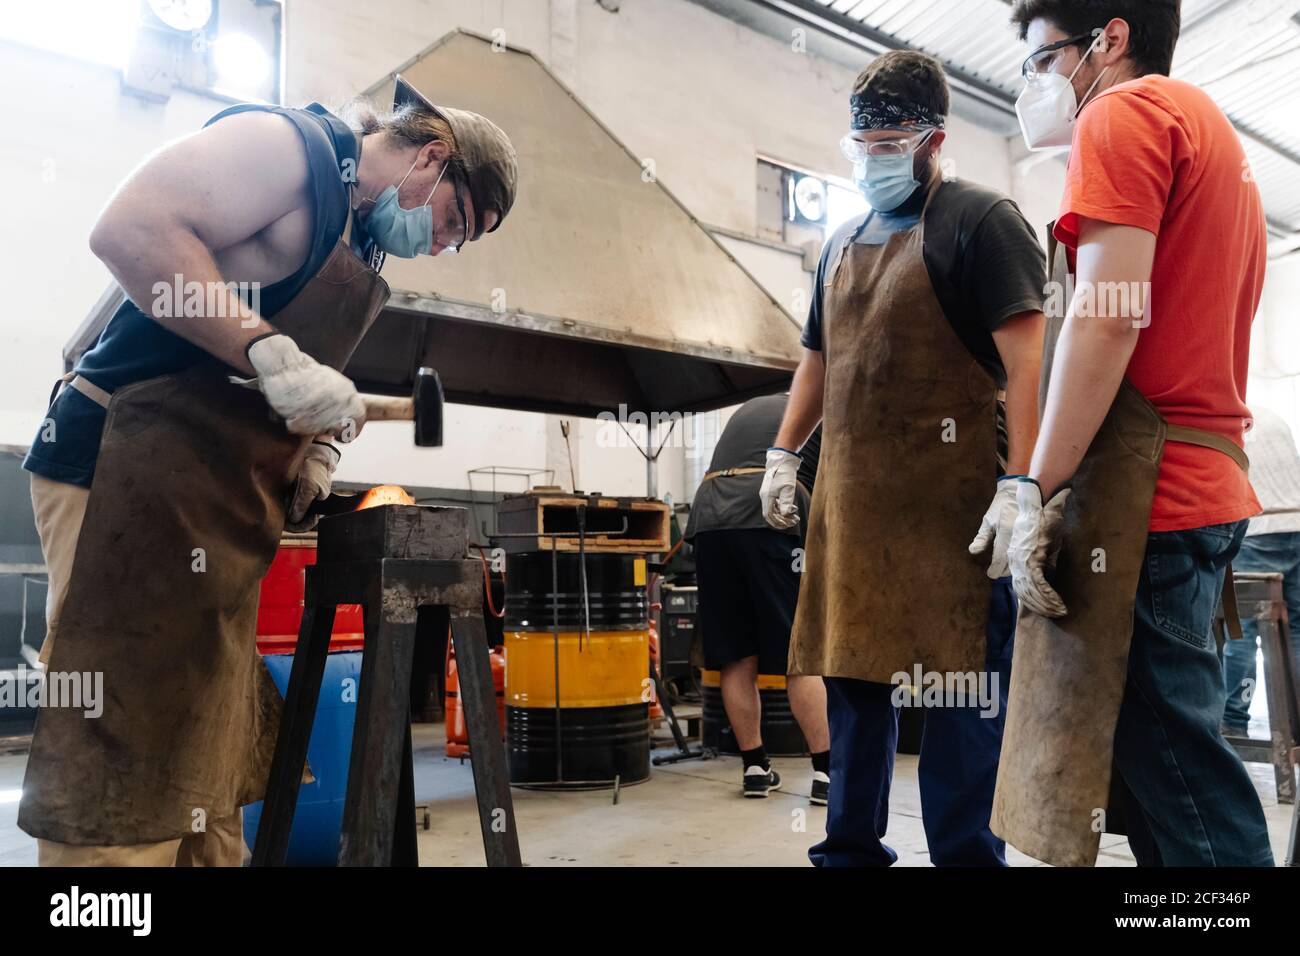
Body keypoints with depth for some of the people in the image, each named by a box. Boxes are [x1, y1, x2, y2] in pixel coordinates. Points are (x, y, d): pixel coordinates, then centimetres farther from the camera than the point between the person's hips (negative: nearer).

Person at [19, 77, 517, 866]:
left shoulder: (367, 245, 20)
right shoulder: (289, 143, -8)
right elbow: (130, 228, -21)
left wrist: (315, 448, 10)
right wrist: (272, 355, -27)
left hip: (224, 506, 10)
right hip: (131, 469, -10)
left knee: (204, 800, 14)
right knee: (120, 794, -7)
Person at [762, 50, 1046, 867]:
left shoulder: (978, 220, -2)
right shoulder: (842, 244, 20)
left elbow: (1024, 361, -11)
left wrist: (1019, 482, -20)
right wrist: (785, 453, 18)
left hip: (949, 497, -7)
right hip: (853, 496, 7)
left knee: (960, 682, -2)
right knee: (852, 673, 12)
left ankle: (966, 852, 10)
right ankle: (852, 846, 25)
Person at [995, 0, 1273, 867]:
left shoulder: (1123, 113, -2)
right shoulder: (1215, 136, 26)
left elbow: (1108, 315, -15)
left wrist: (1038, 493, -15)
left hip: (1139, 489, -10)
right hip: (1207, 483, 10)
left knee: (1175, 769, -6)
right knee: (1172, 759, 13)